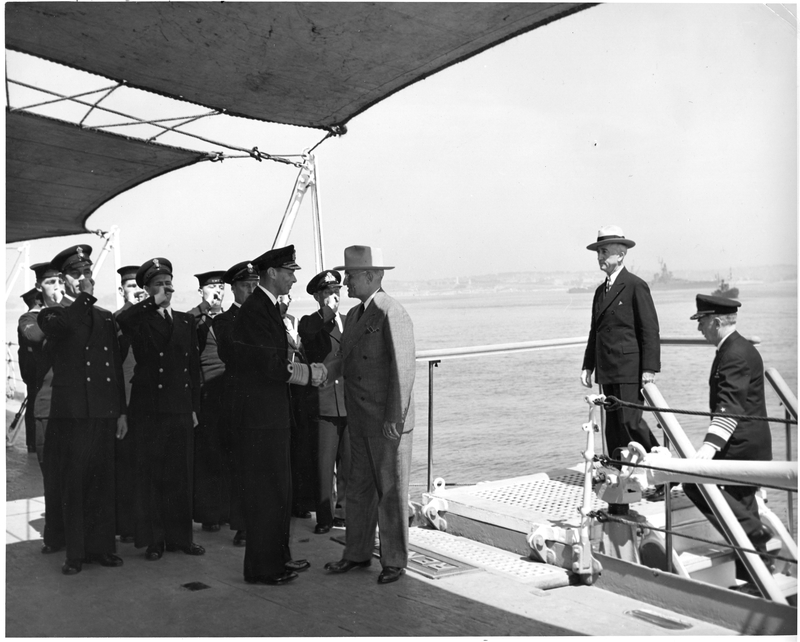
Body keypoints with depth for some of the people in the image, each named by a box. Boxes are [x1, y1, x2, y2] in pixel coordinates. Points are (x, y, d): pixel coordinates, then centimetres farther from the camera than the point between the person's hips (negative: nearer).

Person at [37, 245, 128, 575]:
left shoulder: (107, 318, 14)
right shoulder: (54, 315, 3)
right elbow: (61, 326, -24)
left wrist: (122, 412, 10)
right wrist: (84, 297, -14)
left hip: (105, 415, 4)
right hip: (71, 414, -3)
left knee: (103, 485, 8)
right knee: (73, 486, 2)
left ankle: (102, 546, 17)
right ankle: (75, 553, 11)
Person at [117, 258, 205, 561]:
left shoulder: (186, 321, 13)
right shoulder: (139, 321, 2)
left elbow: (194, 366, 12)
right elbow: (121, 320, -24)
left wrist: (194, 407, 8)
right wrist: (153, 302, -13)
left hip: (181, 409, 3)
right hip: (149, 408, -3)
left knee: (180, 474, 7)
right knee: (150, 475, 3)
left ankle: (180, 536, 17)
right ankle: (153, 539, 12)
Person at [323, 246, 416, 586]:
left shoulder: (392, 315, -15)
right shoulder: (354, 315, 13)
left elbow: (403, 370, -19)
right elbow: (345, 359, 15)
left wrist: (394, 419, -20)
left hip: (388, 422, -8)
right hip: (360, 421, 8)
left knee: (391, 491, 4)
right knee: (358, 488, 16)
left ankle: (394, 560, 17)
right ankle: (357, 552, 29)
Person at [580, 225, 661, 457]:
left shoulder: (635, 286, -7)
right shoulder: (601, 291, 17)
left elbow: (650, 330, -10)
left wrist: (649, 368, -15)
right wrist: (588, 366, 13)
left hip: (629, 369, -7)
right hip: (607, 371, 8)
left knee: (630, 421, -10)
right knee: (613, 426, 8)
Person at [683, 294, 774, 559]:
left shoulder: (736, 354, -18)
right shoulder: (739, 348, 15)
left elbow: (730, 406, -30)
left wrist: (710, 444, -39)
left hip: (742, 445, -10)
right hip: (750, 444, 10)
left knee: (696, 482, -12)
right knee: (741, 499, 15)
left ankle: (753, 529, -10)